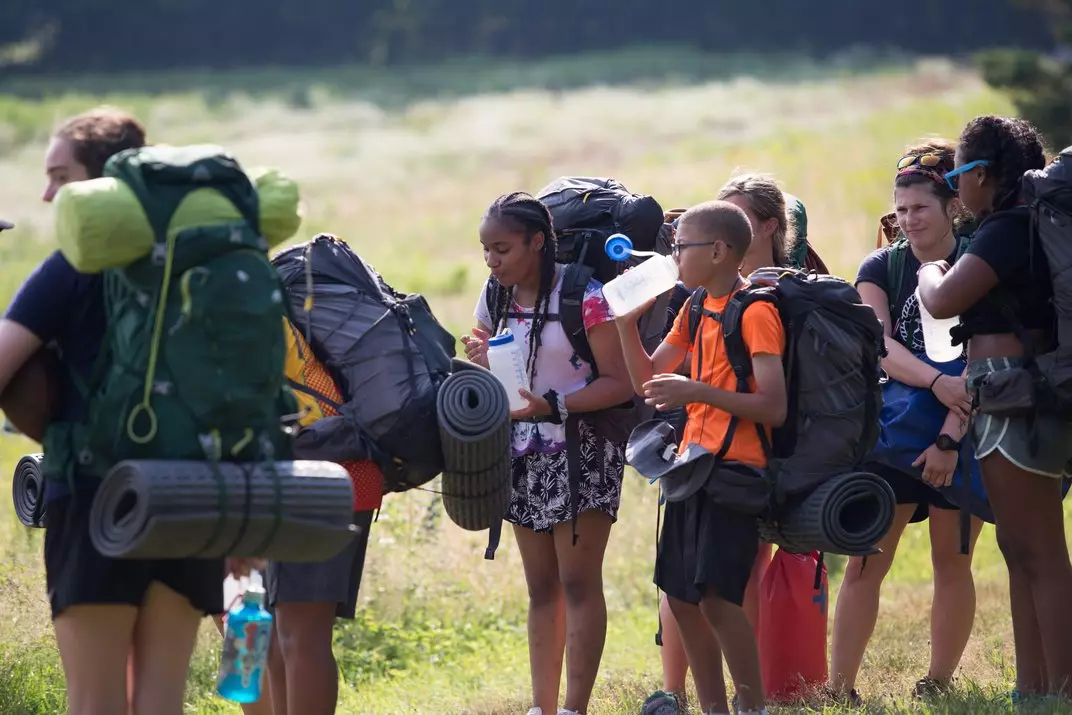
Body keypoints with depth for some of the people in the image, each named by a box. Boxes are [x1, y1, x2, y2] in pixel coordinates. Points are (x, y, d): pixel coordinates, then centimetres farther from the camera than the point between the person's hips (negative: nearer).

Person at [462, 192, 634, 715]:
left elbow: (620, 382, -15)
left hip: (581, 452, -7)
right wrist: (481, 362, -7)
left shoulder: (584, 297, -13)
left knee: (578, 583, -8)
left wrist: (554, 406, -27)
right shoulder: (496, 300, 7)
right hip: (524, 454, 7)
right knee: (541, 589, 9)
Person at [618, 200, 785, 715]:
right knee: (680, 595, 9)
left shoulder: (755, 311, -12)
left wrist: (698, 391, -26)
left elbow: (774, 408, -19)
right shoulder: (695, 309, 14)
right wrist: (627, 321, 5)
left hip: (736, 466, -9)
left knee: (716, 593, -17)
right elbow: (646, 380, 19)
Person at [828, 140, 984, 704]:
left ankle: (938, 684, 12)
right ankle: (839, 688, -3)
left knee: (952, 565, 4)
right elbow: (879, 347, -9)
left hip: (962, 438, -2)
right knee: (864, 564, -4)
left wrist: (950, 438, -20)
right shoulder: (881, 269, 5)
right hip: (893, 437, 2)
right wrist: (936, 383, -27)